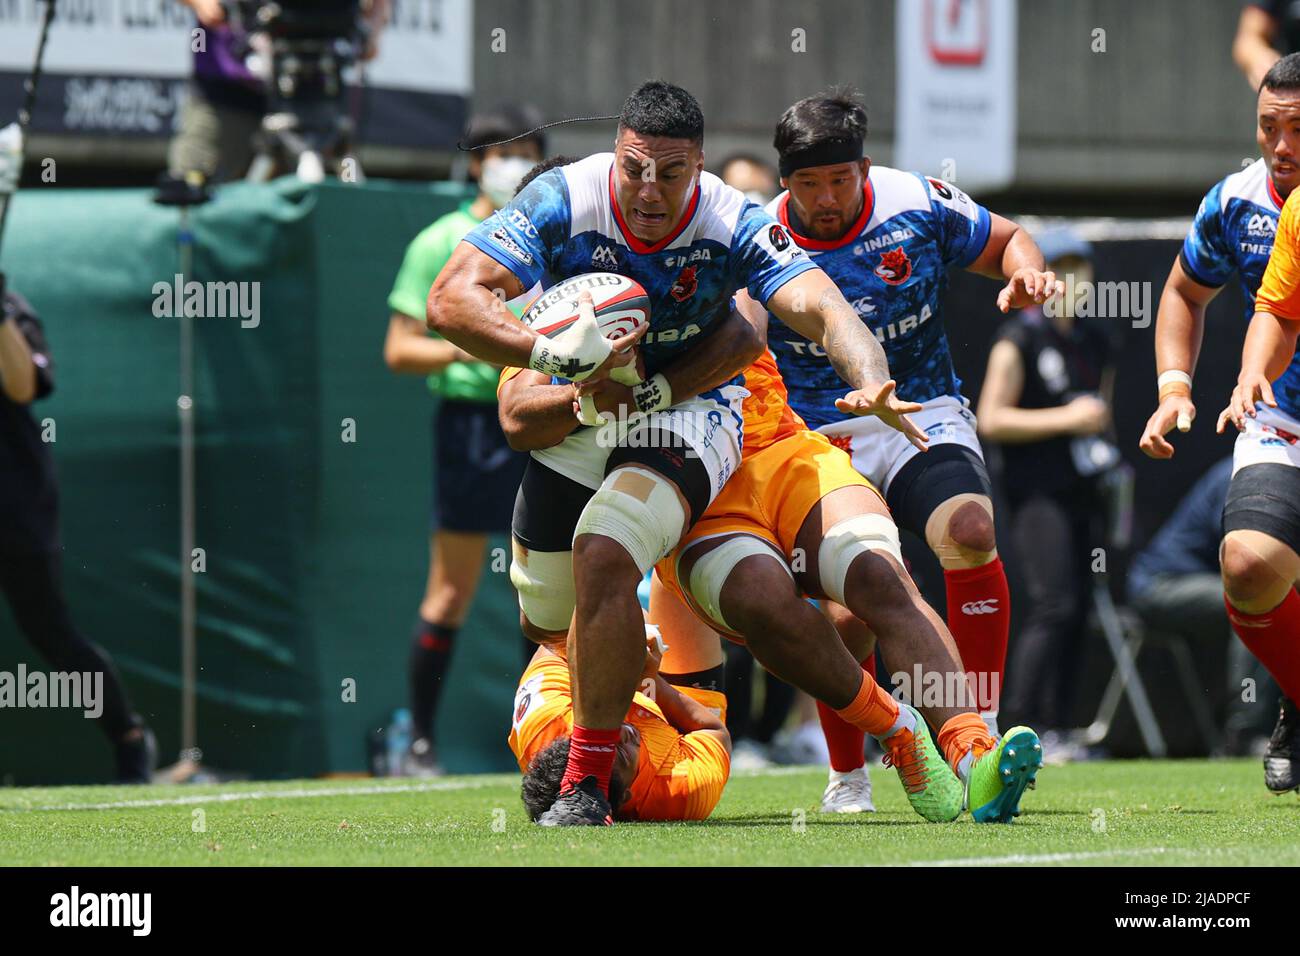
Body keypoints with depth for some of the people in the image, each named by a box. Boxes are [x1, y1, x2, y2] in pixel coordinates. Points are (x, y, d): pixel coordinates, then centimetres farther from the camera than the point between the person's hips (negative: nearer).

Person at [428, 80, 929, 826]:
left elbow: (821, 308, -37)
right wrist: (552, 354, -44)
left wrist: (872, 382, -58)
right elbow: (451, 301, -29)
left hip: (685, 409, -3)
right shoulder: (565, 202, -23)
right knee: (548, 618, 10)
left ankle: (589, 784, -20)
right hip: (578, 415, 3)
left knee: (603, 556, -28)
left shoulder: (734, 226, -24)